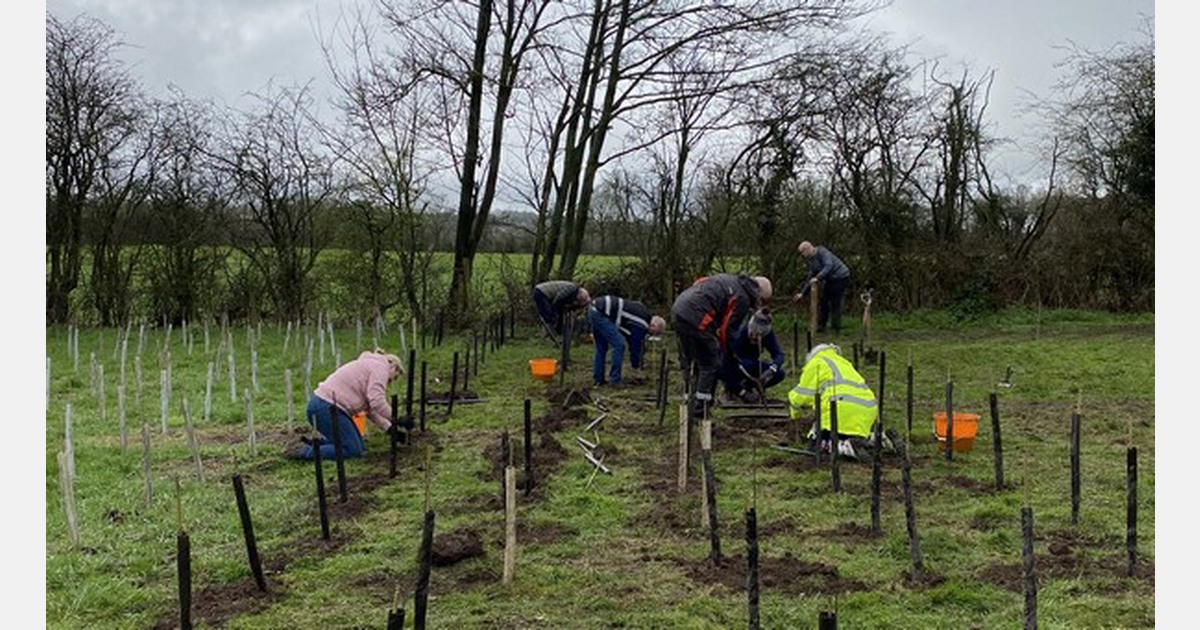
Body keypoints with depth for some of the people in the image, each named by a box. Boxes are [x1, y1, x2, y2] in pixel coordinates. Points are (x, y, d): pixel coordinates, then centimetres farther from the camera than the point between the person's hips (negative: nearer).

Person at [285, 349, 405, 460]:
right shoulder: (380, 367, -5)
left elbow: (369, 408, 21)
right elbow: (377, 402, -21)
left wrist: (389, 428, 15)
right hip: (327, 407, -10)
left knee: (359, 446, 13)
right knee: (353, 450, -7)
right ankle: (305, 451, -9)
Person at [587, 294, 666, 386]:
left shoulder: (644, 312, 17)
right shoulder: (641, 324, -12)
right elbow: (635, 344, -4)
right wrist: (636, 365, 9)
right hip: (600, 313, -10)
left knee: (601, 347, 18)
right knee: (619, 345, -8)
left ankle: (598, 379, 22)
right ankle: (615, 381, -2)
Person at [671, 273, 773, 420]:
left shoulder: (731, 280, 22)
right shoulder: (742, 299, -3)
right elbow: (727, 330, -3)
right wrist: (727, 354, 15)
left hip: (678, 309, 9)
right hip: (694, 318, -9)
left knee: (688, 363, 20)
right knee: (710, 365, 3)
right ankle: (699, 410, 5)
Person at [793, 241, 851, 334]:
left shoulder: (822, 252, -16)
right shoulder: (812, 261, 10)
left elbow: (829, 265, -31)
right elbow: (809, 279, 14)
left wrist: (818, 278, -37)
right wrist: (802, 293, 11)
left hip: (840, 277, -9)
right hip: (831, 280, 9)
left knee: (835, 303, -6)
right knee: (822, 300, 10)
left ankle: (837, 329, 3)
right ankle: (820, 326, 18)